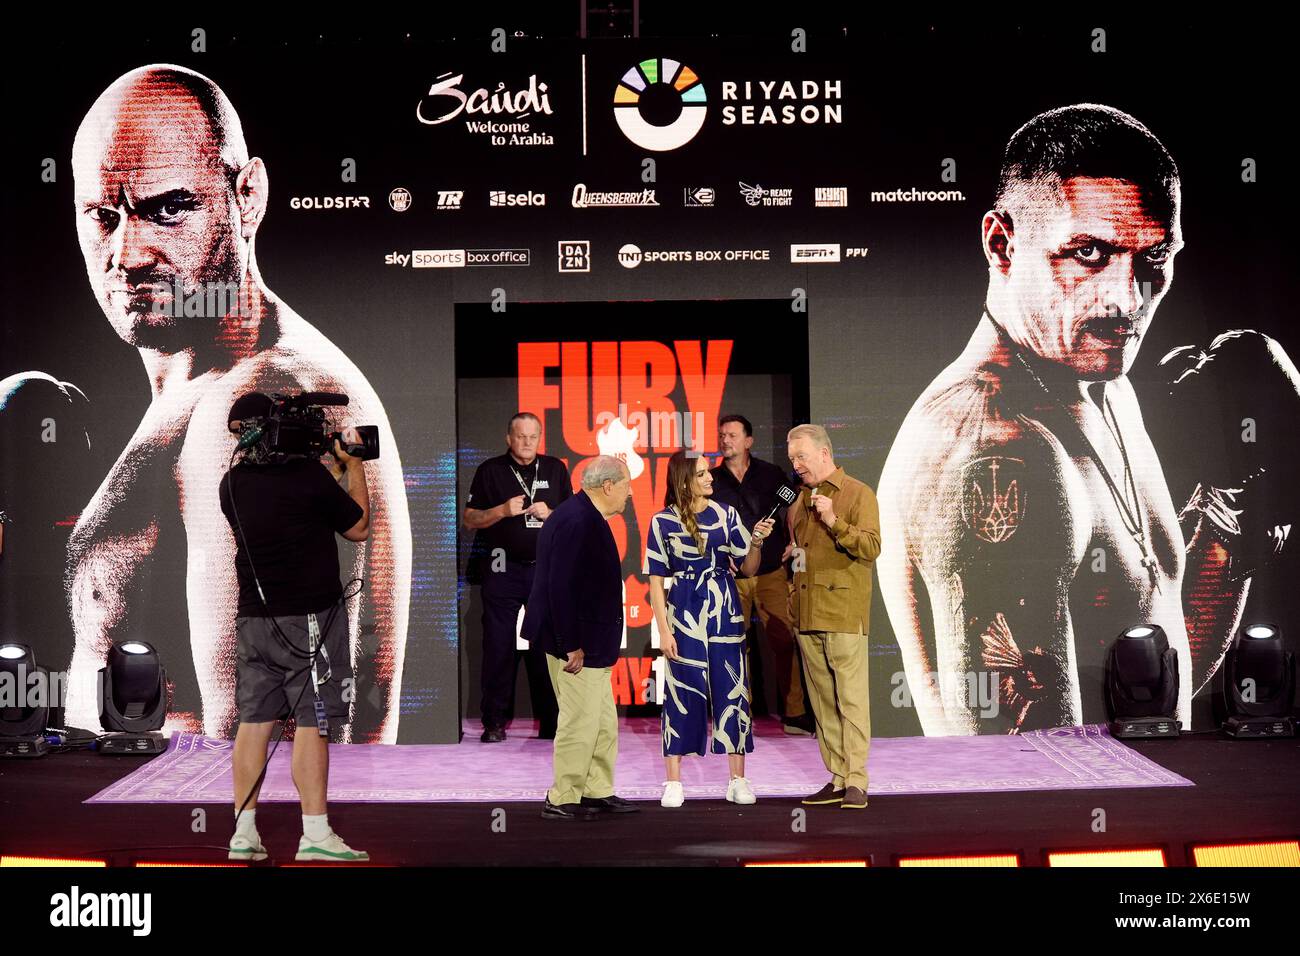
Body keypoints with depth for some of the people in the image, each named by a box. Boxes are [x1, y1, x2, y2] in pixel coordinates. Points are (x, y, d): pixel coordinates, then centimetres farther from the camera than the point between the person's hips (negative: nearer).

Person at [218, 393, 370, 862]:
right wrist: (353, 463, 8)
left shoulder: (231, 484, 4)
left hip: (253, 617, 6)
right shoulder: (308, 474, -13)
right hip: (309, 616, -6)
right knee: (312, 723, -3)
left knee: (253, 720, 9)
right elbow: (359, 528, -1)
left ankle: (244, 832, 12)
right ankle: (315, 835, -1)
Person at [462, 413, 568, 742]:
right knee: (499, 645, -2)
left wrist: (550, 514, -6)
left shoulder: (555, 469, 11)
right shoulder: (491, 470, 5)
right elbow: (470, 518, 5)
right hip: (503, 569, -1)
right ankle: (495, 722, 4)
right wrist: (503, 510, -11)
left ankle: (551, 723, 8)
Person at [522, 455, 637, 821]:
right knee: (580, 722, -2)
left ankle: (597, 792, 25)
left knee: (604, 722, 16)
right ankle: (562, 800, 8)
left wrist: (581, 643, 19)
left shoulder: (587, 517, 12)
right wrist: (572, 646, -24)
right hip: (578, 643, -11)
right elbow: (560, 586, -26)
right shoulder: (577, 521, -21)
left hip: (591, 643, 11)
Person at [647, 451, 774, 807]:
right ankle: (673, 782, 11)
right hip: (683, 617, -2)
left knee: (732, 693, 4)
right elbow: (656, 581, -1)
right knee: (681, 695, 2)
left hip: (725, 615, 2)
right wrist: (664, 630, -6)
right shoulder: (664, 521, -2)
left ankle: (738, 780, 12)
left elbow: (748, 568, 7)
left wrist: (756, 542, -12)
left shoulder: (726, 514, 4)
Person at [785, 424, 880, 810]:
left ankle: (857, 782, -6)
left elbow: (871, 547, -12)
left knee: (851, 699, -8)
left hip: (844, 614, -7)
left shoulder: (859, 494, -1)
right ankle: (837, 778, 12)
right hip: (807, 616, 7)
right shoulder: (799, 501, 20)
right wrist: (792, 553, 14)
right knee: (823, 702, 7)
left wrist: (833, 521, -20)